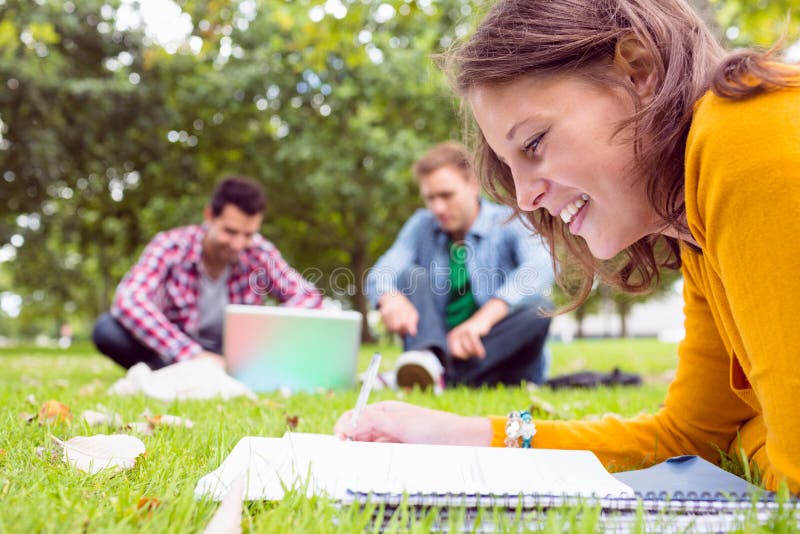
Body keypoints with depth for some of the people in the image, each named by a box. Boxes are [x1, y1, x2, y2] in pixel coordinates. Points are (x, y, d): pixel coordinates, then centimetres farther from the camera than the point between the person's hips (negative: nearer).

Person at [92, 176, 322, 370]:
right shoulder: (172, 246, -16)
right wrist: (190, 353, -40)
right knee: (107, 328, -29)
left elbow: (310, 296, -12)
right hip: (173, 356, -1)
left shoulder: (260, 254, -10)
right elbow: (128, 300, -30)